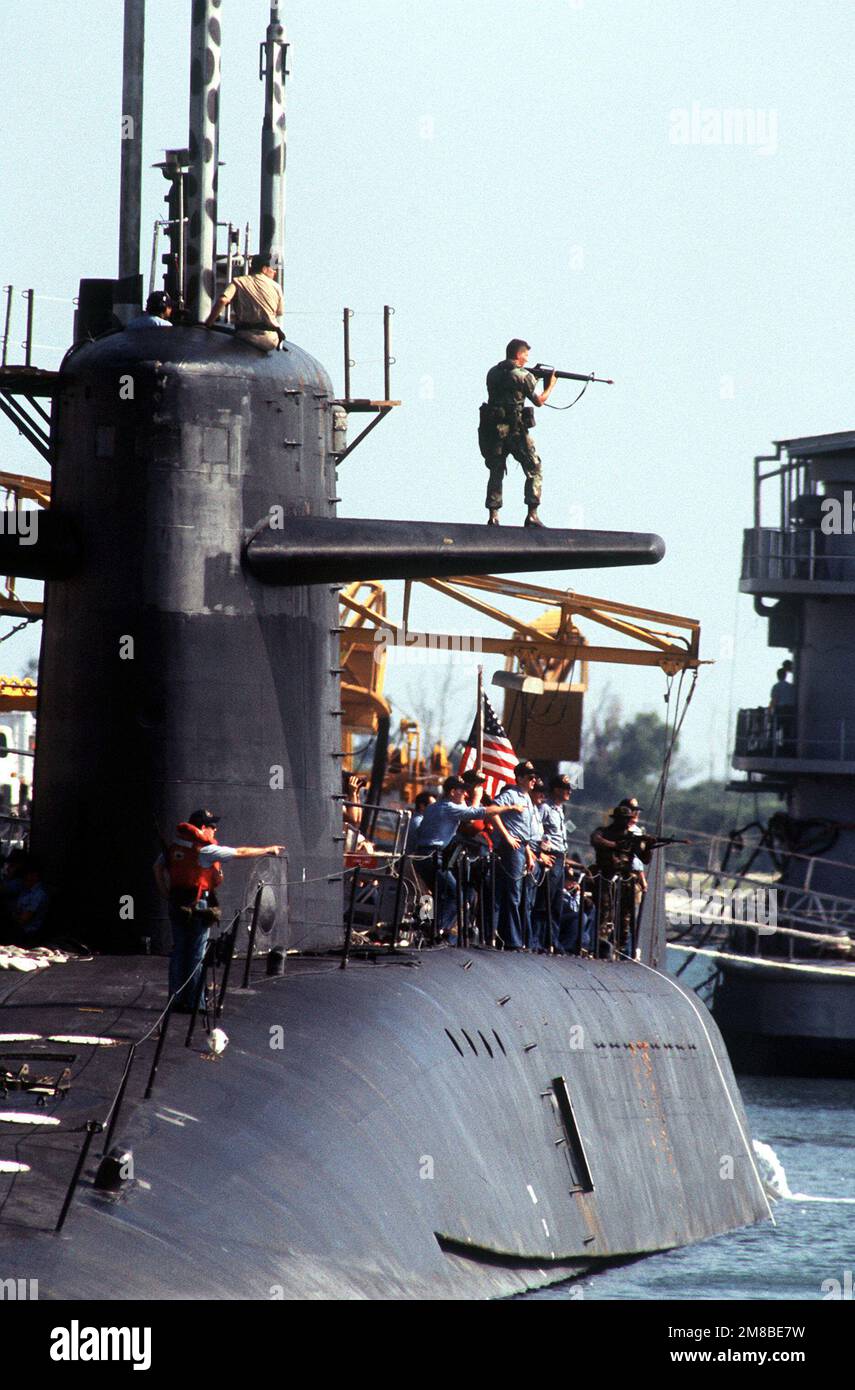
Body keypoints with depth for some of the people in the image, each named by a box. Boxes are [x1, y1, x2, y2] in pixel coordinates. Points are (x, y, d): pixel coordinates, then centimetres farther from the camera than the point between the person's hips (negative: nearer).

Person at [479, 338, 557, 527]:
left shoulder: (493, 373, 9)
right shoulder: (523, 376, -6)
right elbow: (539, 401, 4)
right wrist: (551, 385, 22)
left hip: (492, 429, 5)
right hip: (515, 430, -5)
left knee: (496, 473, 12)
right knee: (534, 471, 6)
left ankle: (493, 516, 4)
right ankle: (532, 514, -3)